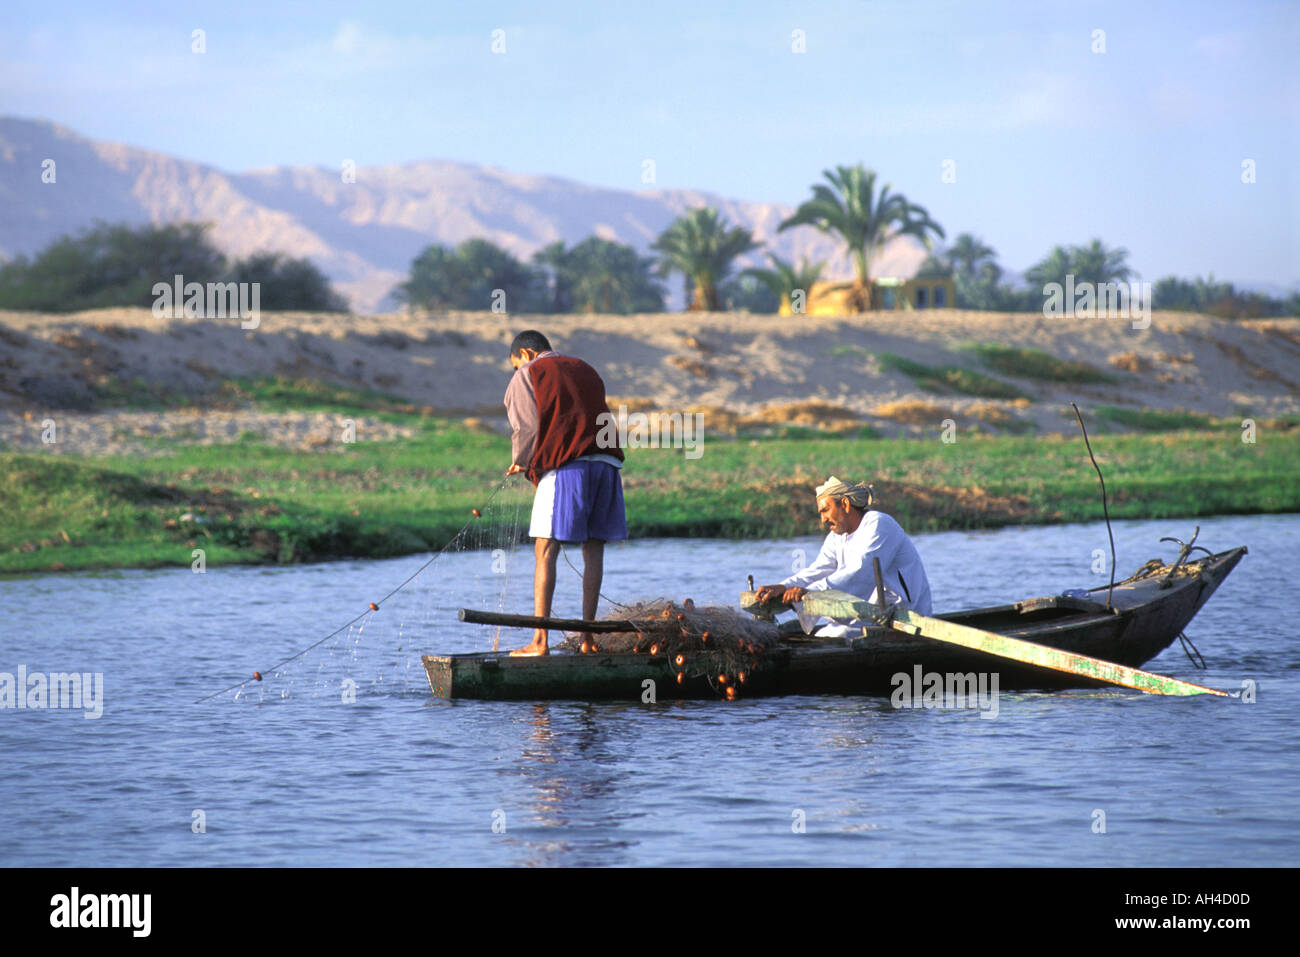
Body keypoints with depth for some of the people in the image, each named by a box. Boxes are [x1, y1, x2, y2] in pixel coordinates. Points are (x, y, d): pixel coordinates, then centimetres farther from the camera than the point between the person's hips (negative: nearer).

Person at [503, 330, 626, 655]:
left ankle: (540, 640, -13)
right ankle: (588, 636, 4)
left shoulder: (528, 375, 9)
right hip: (606, 462, 6)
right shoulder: (586, 371, 28)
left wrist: (521, 462, 17)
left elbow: (528, 426, -1)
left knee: (546, 550, -6)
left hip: (565, 466, -6)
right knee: (593, 549, 8)